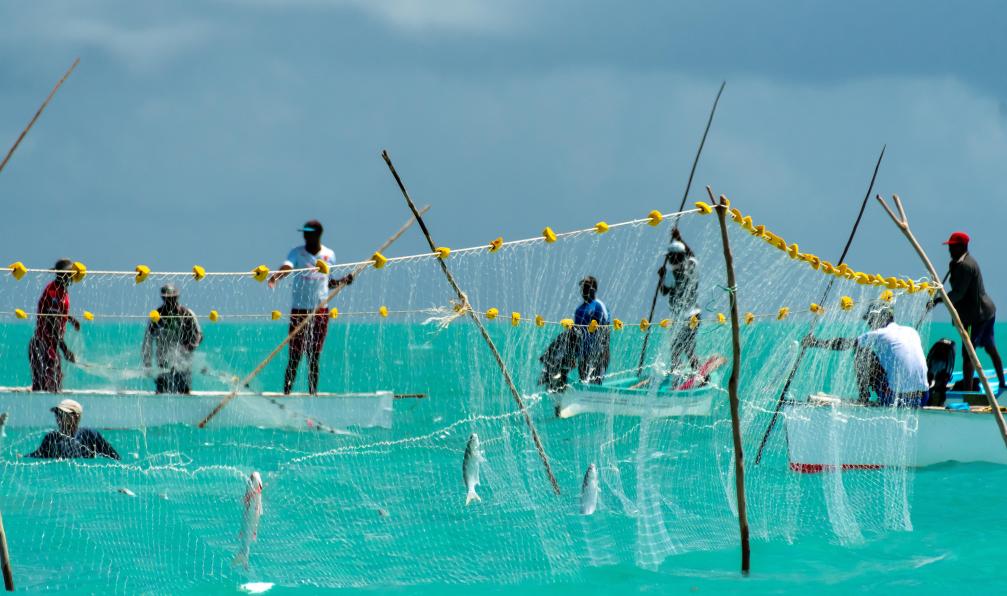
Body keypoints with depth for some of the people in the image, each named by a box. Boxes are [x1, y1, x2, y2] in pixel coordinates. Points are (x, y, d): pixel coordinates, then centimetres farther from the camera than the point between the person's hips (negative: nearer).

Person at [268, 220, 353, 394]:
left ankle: (313, 392, 11)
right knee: (294, 356, -6)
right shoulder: (297, 252, -2)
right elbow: (287, 267, -24)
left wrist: (343, 281, -1)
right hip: (299, 309, -2)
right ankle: (286, 392, -3)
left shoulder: (329, 255, 7)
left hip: (320, 311, 2)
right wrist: (276, 277, -45)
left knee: (314, 357, 5)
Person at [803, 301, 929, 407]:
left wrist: (815, 343, 22)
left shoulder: (877, 335, -1)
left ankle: (863, 399, 14)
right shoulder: (912, 332, 15)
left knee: (862, 355, 10)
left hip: (894, 399, -5)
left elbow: (843, 344, 9)